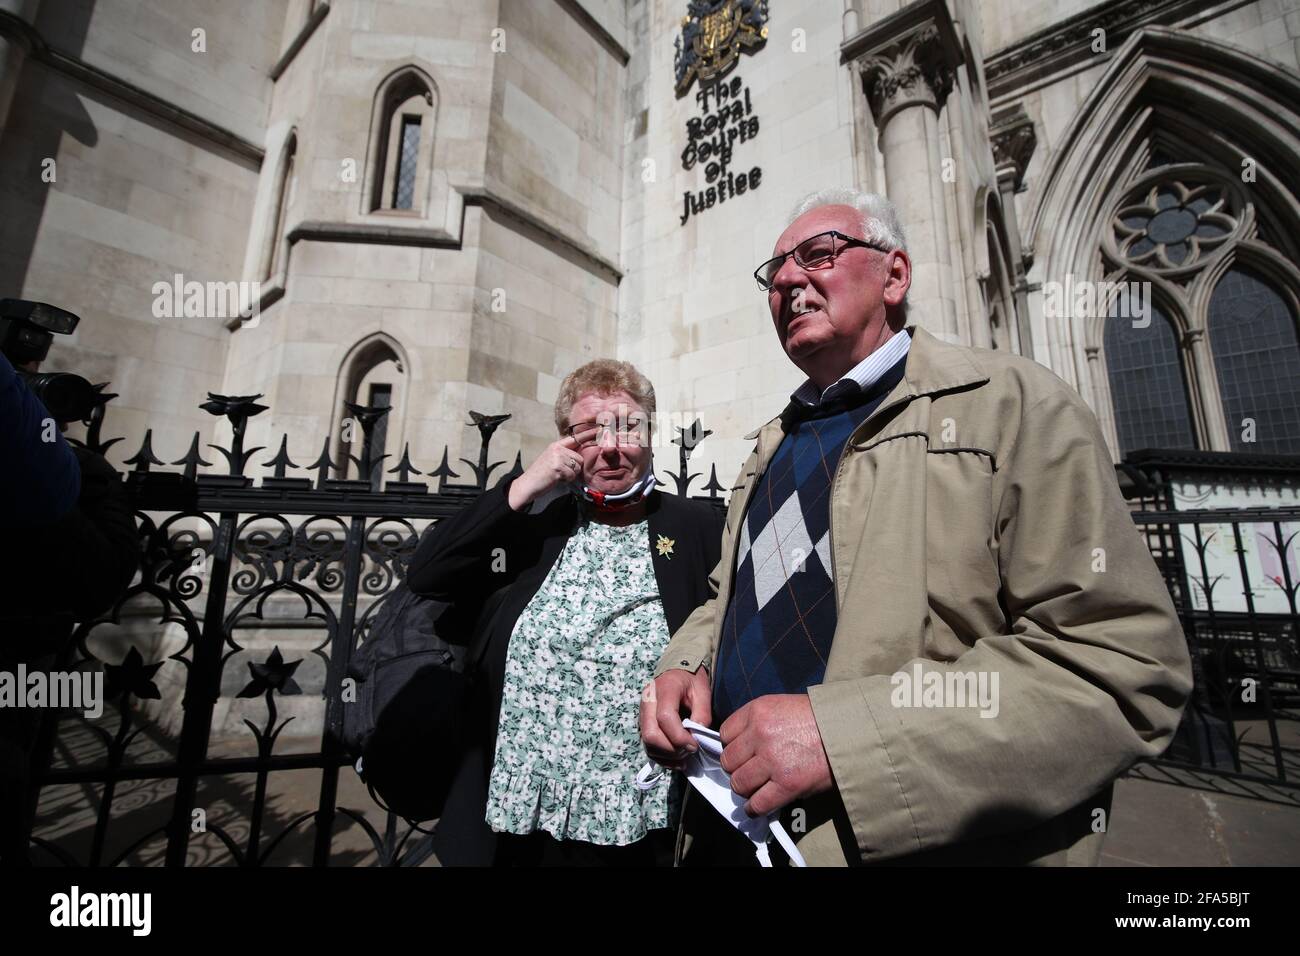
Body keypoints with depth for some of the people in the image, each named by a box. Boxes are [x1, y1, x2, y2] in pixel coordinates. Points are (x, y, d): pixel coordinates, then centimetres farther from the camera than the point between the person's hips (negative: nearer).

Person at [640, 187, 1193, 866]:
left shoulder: (1012, 405, -10)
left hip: (923, 844, -6)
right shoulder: (772, 447, 9)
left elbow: (1123, 664, -19)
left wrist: (842, 731, -27)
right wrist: (685, 665, -5)